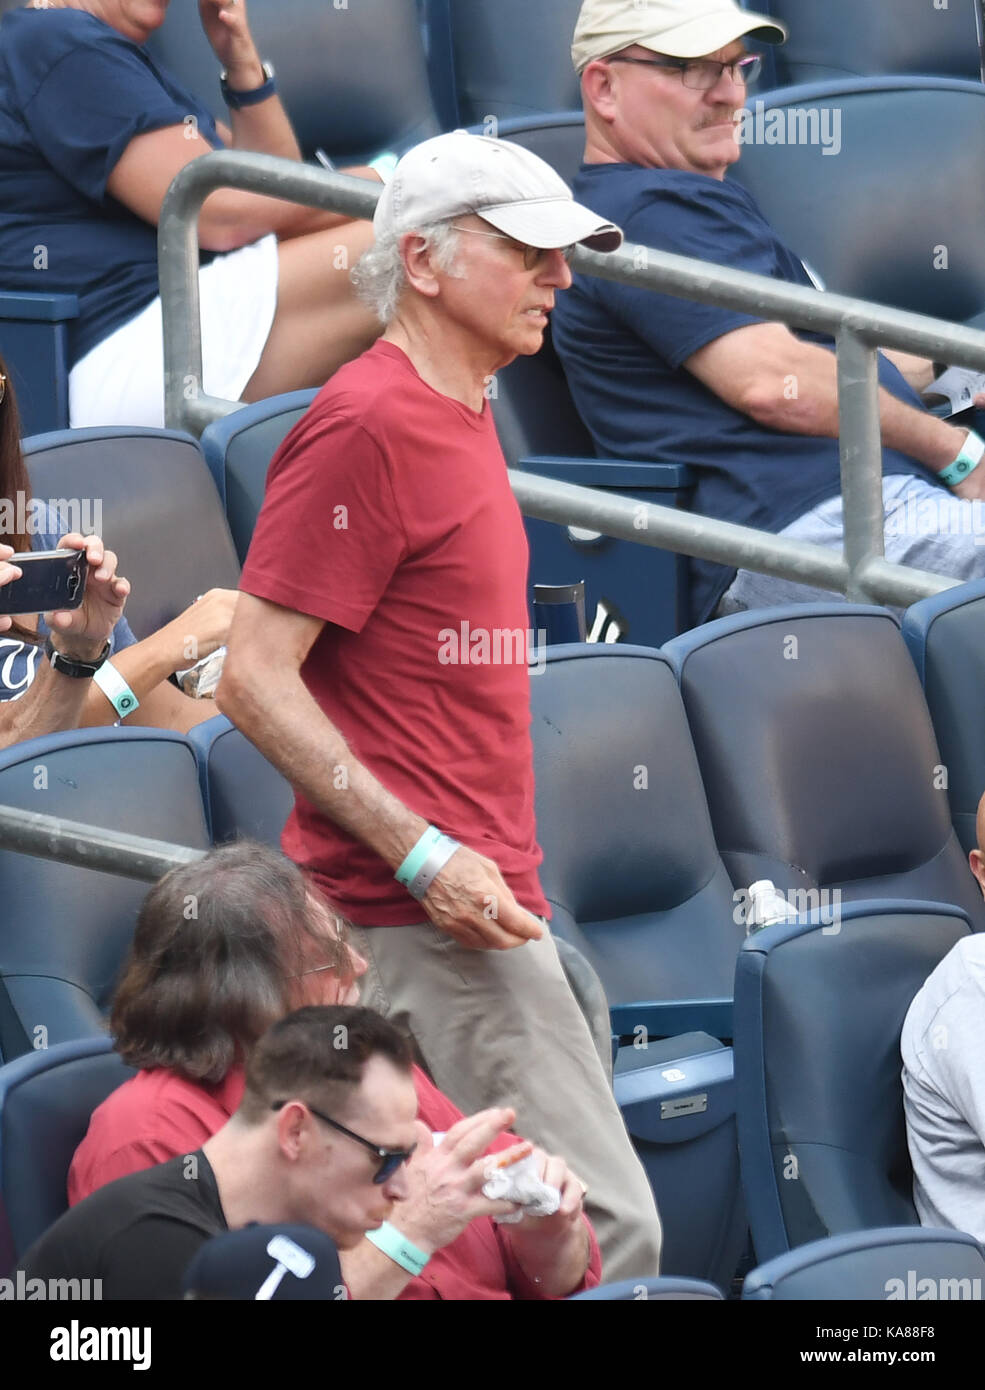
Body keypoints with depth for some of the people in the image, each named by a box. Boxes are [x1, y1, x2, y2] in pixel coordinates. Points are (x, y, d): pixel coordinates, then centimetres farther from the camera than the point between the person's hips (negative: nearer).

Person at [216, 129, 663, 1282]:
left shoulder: (459, 413, 18)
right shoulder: (366, 425, -12)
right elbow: (254, 680, -16)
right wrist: (426, 857, -21)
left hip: (459, 891, 10)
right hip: (420, 914, -10)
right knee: (604, 1228, -13)